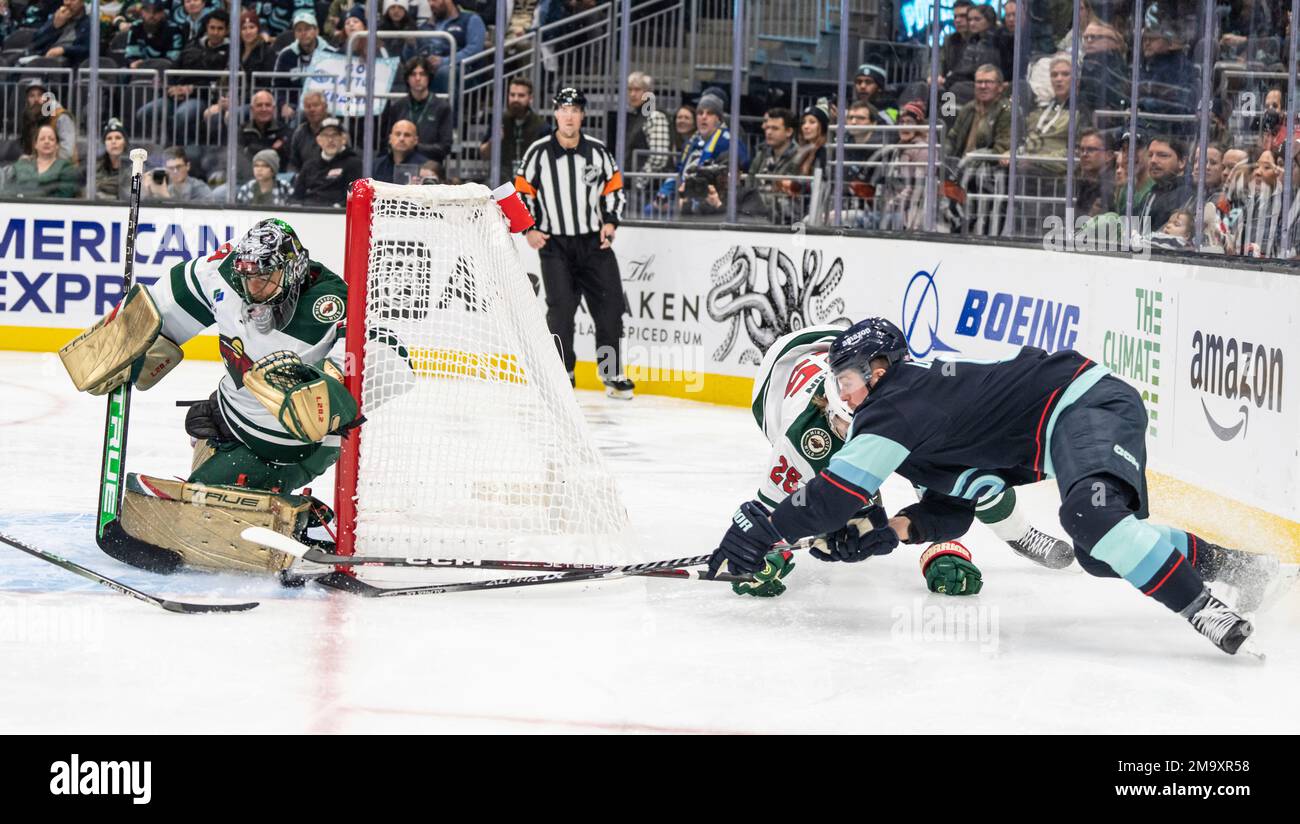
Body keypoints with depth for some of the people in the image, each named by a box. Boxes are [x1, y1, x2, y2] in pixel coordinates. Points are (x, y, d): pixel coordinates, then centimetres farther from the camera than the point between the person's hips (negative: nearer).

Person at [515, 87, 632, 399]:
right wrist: (530, 229, -5)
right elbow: (523, 191, 3)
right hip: (554, 244, -2)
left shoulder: (598, 151, 2)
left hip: (595, 241, 2)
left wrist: (610, 222, 1)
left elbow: (614, 187, 13)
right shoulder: (539, 152, -4)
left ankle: (612, 373, 12)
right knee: (561, 308, -12)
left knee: (610, 305, 0)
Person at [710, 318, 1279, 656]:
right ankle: (1231, 563, 21)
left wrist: (763, 531, -7)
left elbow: (841, 492, -14)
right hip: (1081, 415, 11)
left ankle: (1208, 613, -40)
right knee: (1101, 557, 18)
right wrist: (891, 529, 9)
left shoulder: (895, 403, -7)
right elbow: (952, 509, 24)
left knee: (1091, 516, -34)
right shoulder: (922, 399, 23)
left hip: (1088, 404, -11)